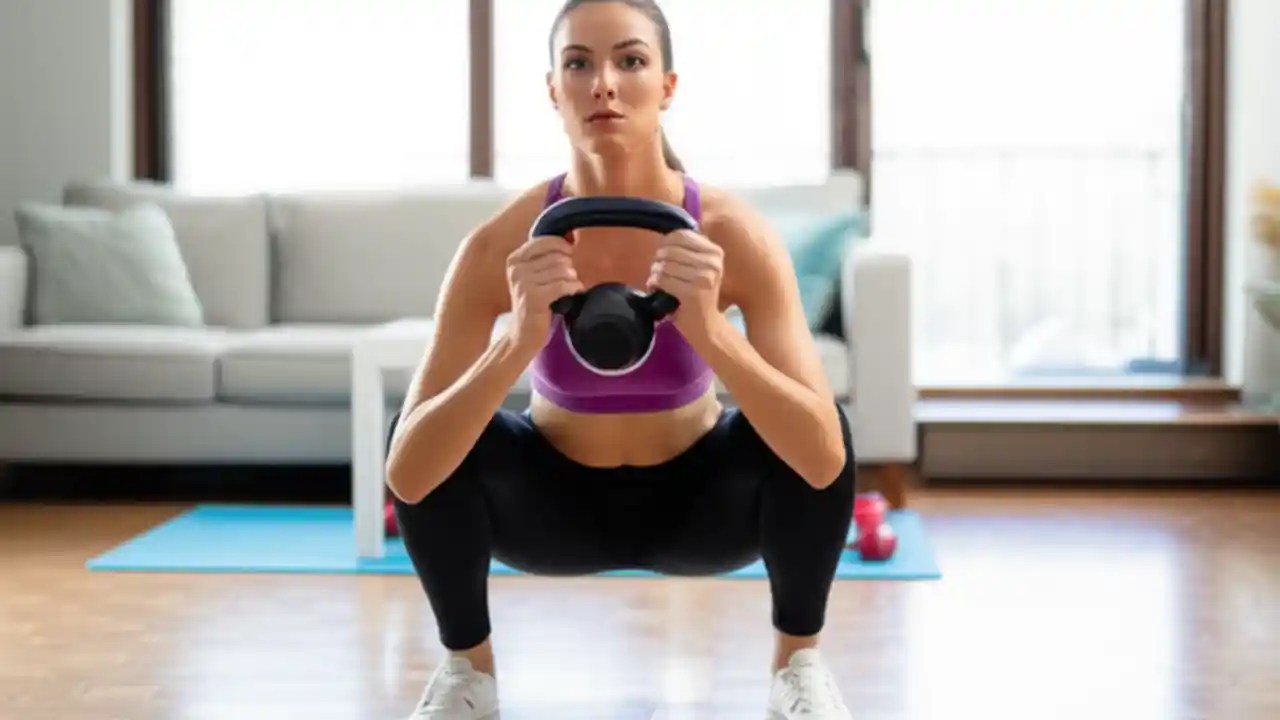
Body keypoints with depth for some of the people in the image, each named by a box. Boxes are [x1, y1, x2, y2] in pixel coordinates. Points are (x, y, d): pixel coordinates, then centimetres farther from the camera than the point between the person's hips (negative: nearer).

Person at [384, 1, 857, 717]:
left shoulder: (733, 232, -28)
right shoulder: (502, 244, -27)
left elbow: (826, 460, -36)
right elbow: (407, 475, -33)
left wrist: (709, 329, -50)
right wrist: (519, 341, -48)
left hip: (698, 502, 0)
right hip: (559, 505, 1)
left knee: (800, 434, -28)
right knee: (432, 438, -26)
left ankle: (800, 661, -2)